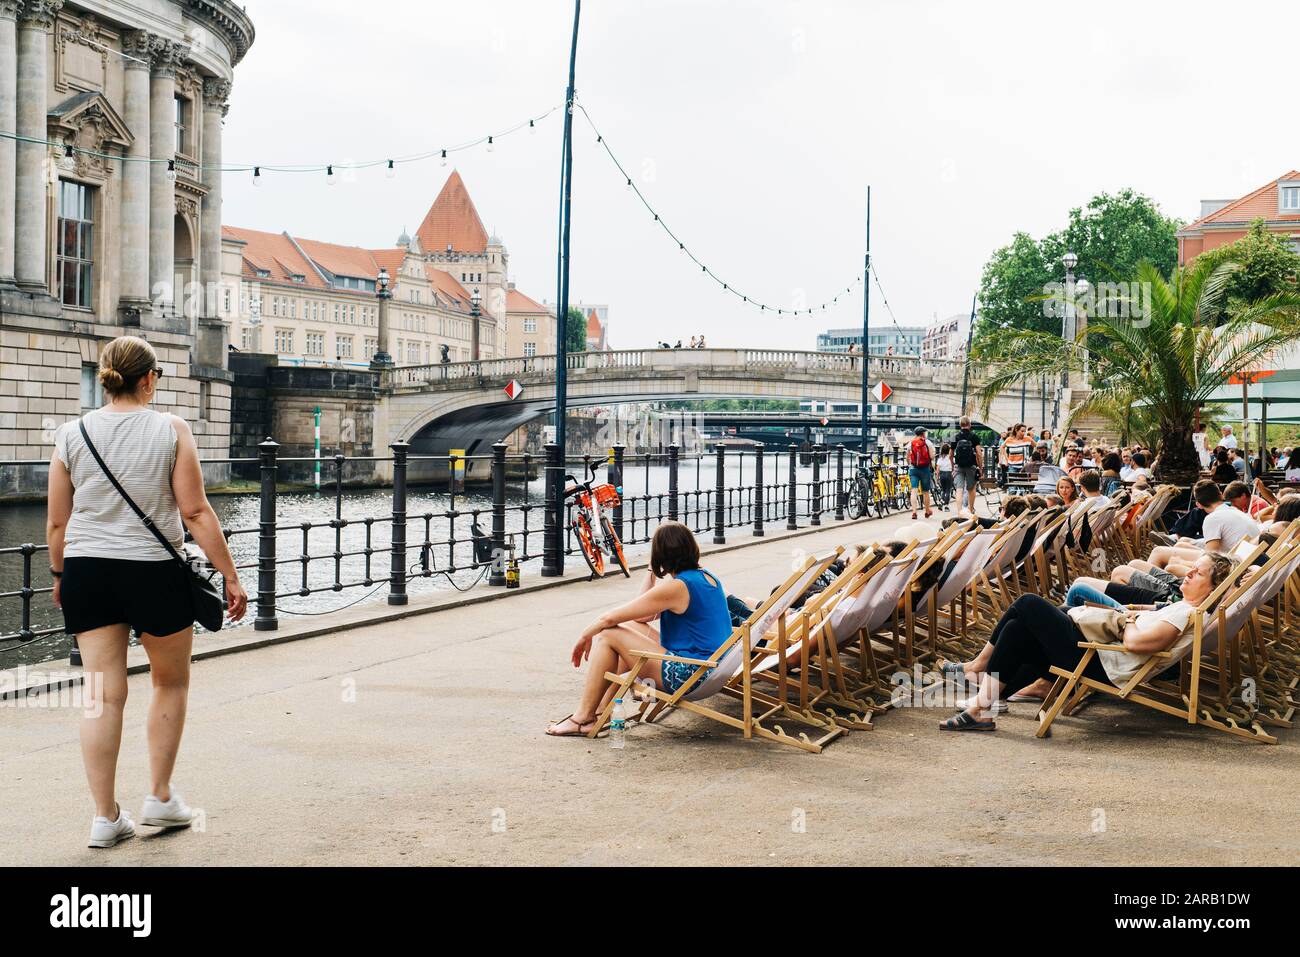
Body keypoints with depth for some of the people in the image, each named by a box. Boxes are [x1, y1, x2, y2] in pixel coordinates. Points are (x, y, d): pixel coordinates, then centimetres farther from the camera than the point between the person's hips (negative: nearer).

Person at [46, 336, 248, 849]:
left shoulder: (72, 433, 2)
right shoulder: (170, 430, -6)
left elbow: (57, 523, 5)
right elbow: (196, 513, -9)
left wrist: (59, 575, 21)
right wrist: (230, 575, -4)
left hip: (86, 572, 3)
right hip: (154, 573, -3)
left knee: (104, 694, 7)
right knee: (170, 682, 17)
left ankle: (106, 816, 11)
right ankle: (160, 798, 21)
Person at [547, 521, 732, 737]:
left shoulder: (675, 588, -17)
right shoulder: (707, 577, 10)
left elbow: (609, 618, -12)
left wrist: (584, 637, 6)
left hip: (688, 675, -10)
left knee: (607, 636, -6)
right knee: (632, 628, 19)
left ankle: (583, 718, 1)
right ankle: (601, 710, 18)